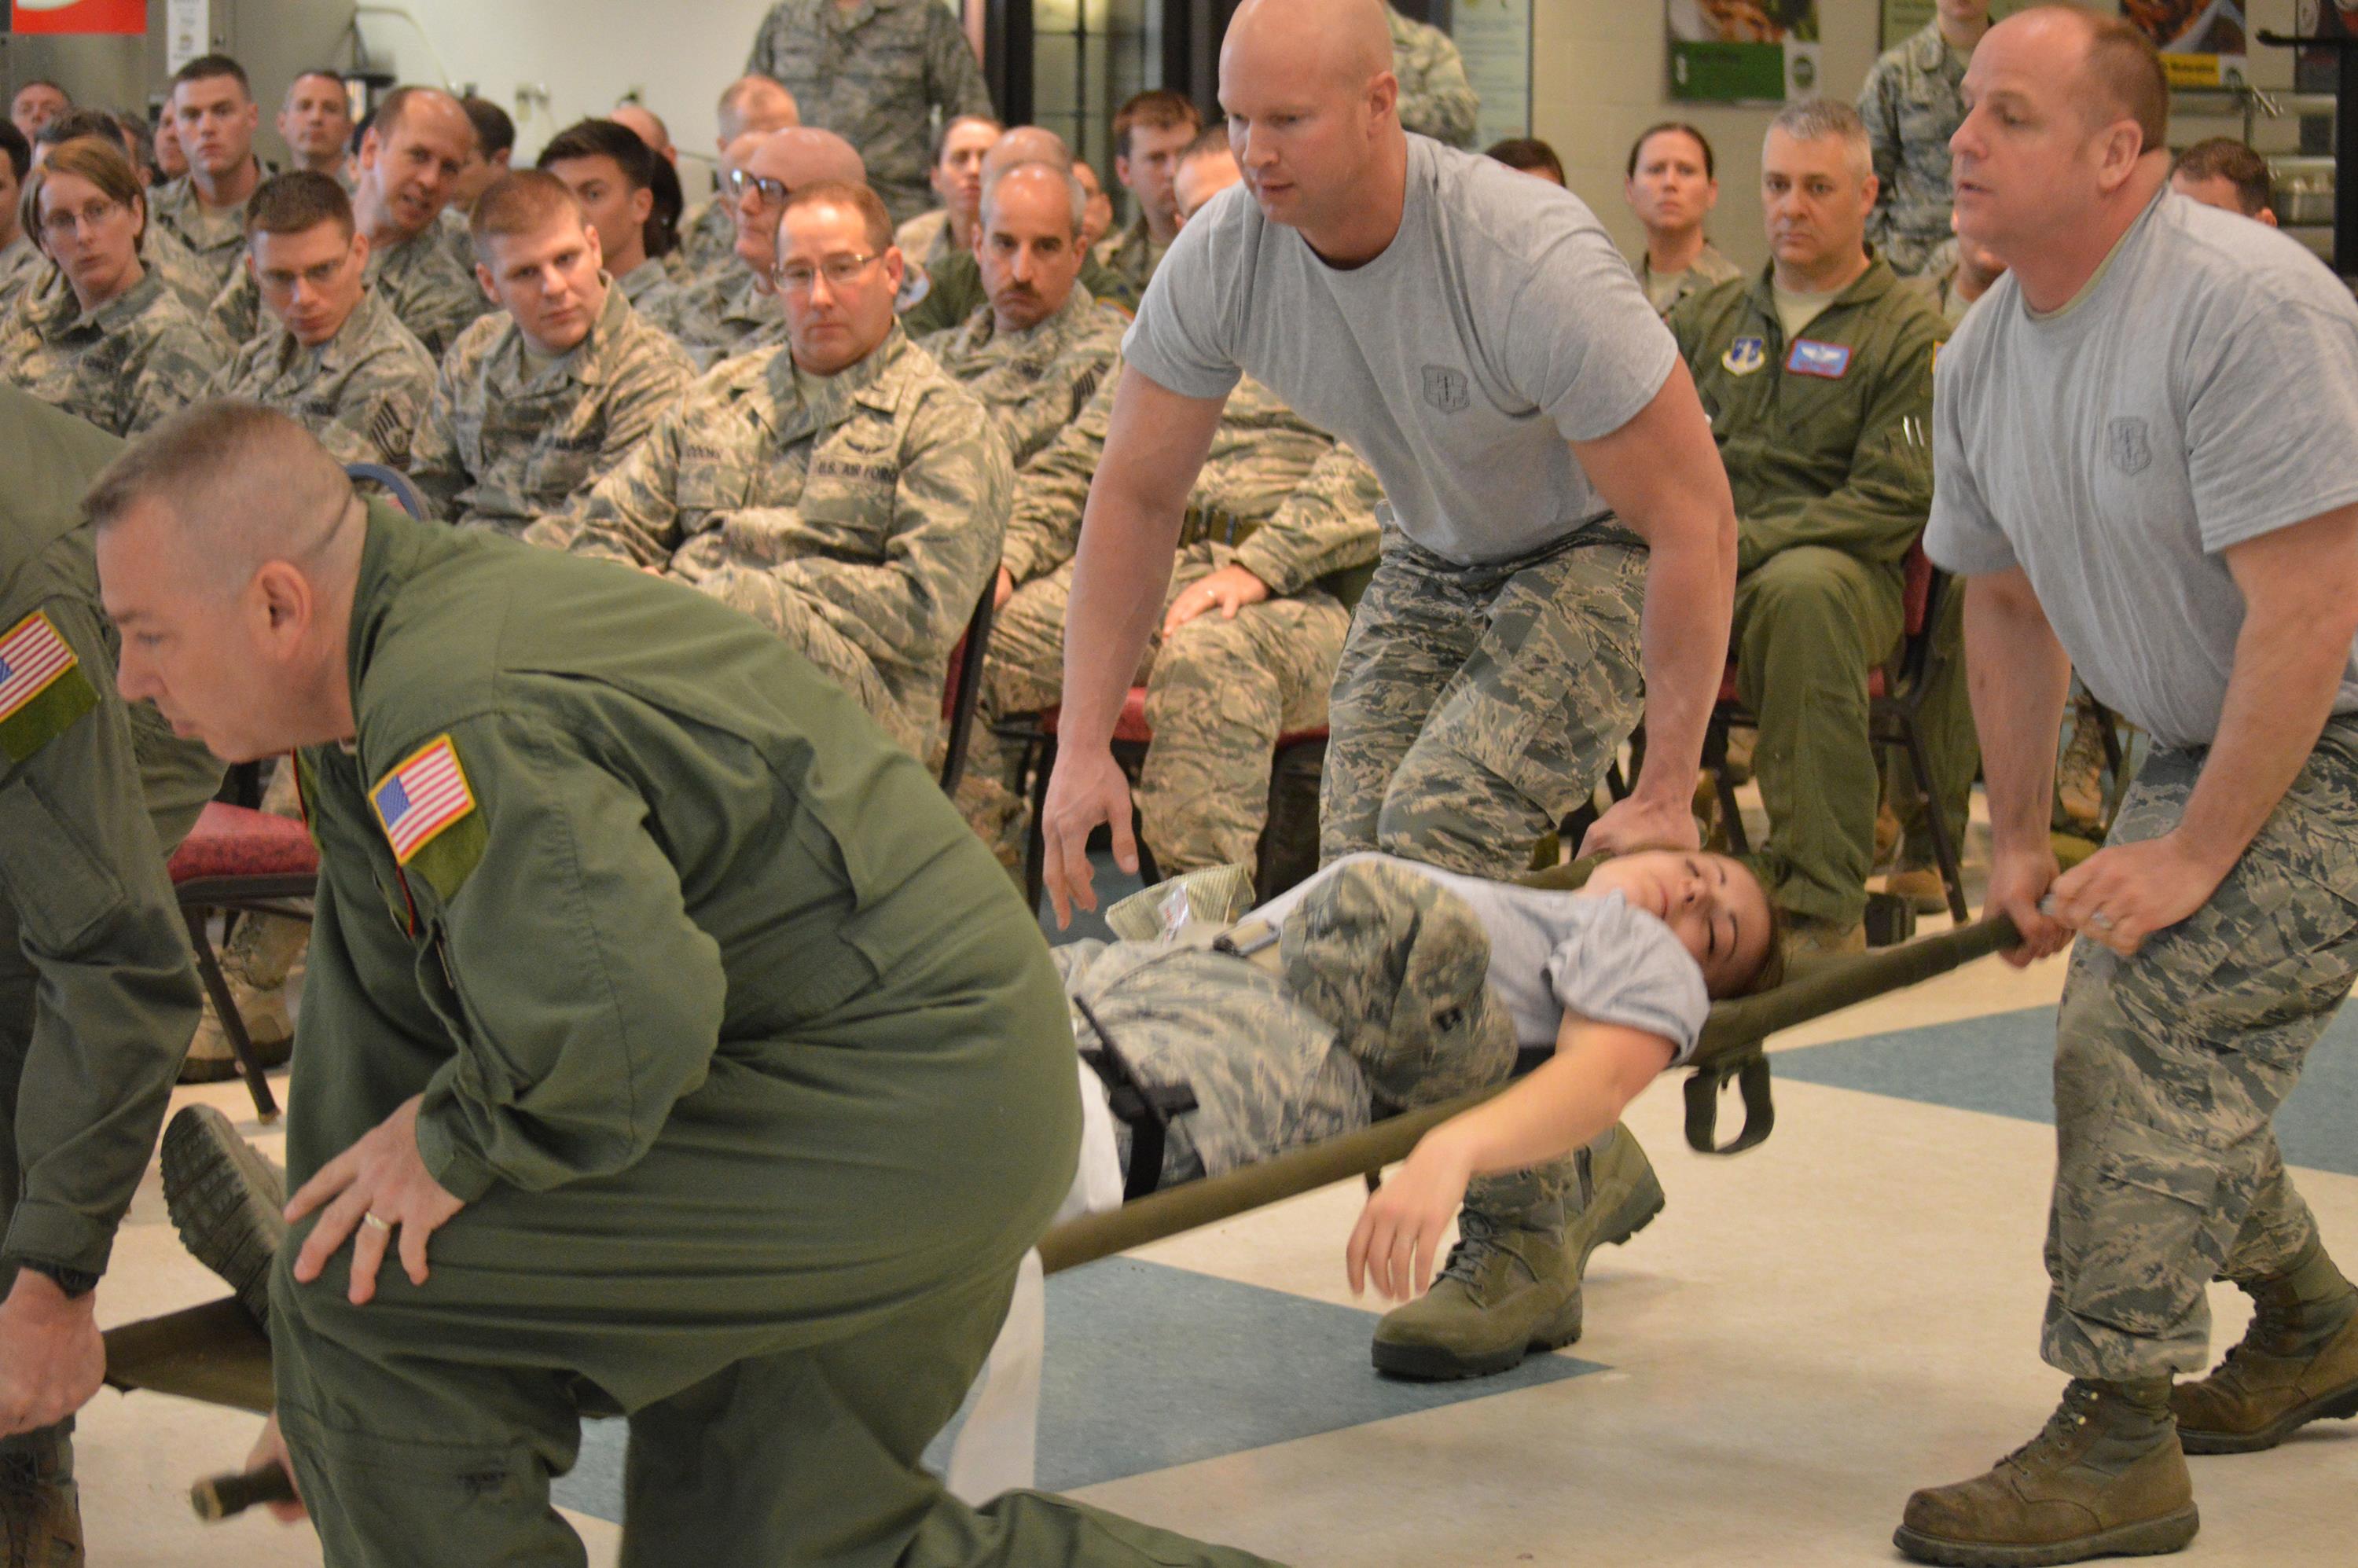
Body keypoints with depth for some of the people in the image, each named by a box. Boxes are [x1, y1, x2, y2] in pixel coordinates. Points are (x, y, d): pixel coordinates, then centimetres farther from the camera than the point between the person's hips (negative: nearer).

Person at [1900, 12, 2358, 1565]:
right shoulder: (1984, 358, 2)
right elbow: (2008, 603, 14)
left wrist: (2198, 847, -25)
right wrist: (2019, 834, 11)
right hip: (2210, 737, 9)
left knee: (2152, 1027, -19)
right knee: (2133, 1031, 12)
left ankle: (2117, 1441, -14)